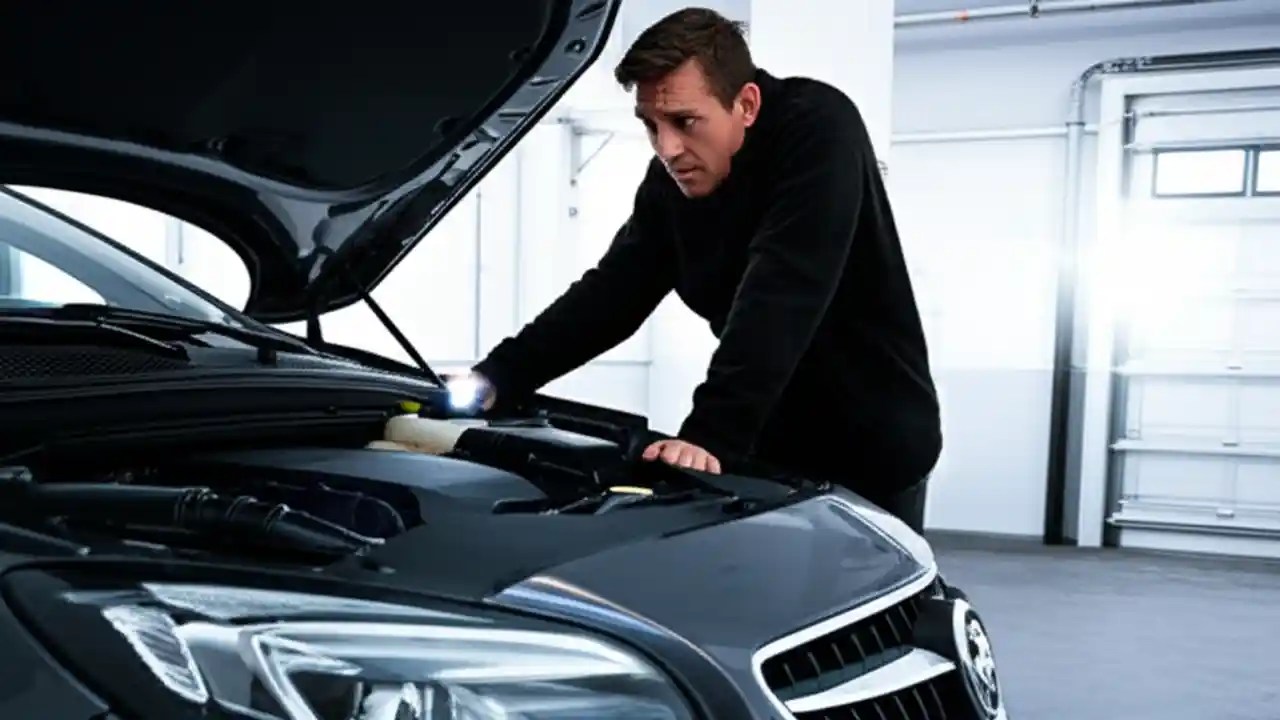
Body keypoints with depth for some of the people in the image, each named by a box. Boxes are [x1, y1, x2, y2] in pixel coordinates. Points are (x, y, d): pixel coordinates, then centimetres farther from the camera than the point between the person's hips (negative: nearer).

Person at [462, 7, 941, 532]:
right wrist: (497, 377, -12)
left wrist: (713, 432, -42)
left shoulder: (819, 130, -24)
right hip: (777, 443, 6)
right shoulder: (671, 180, -3)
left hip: (873, 445, -5)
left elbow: (780, 296, -35)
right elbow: (612, 291, -2)